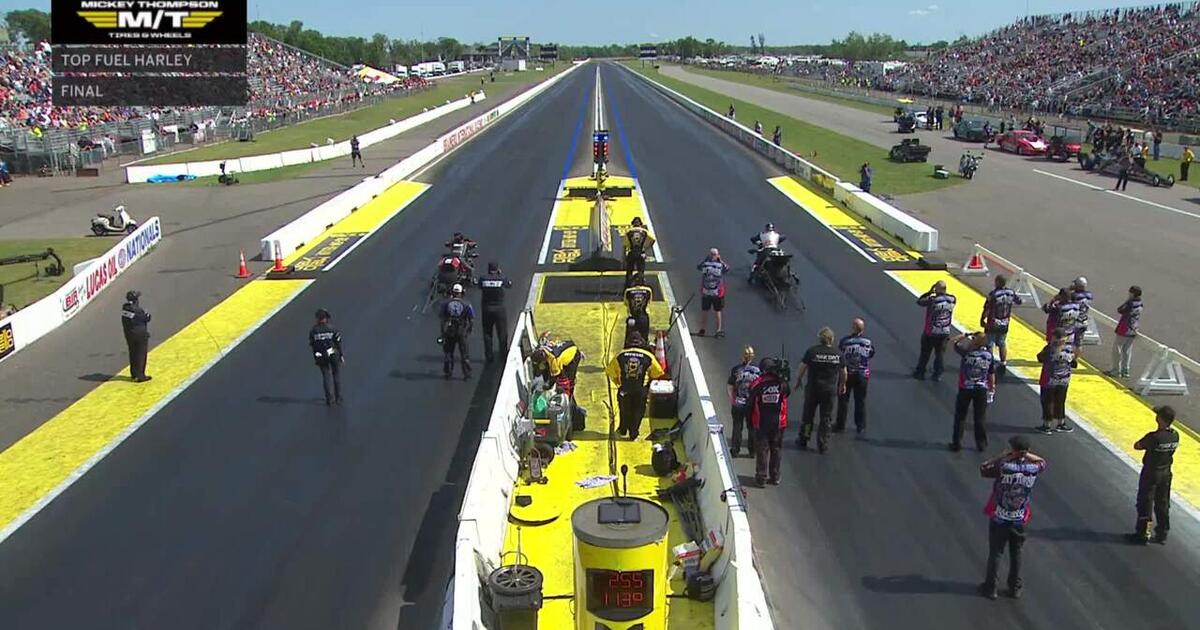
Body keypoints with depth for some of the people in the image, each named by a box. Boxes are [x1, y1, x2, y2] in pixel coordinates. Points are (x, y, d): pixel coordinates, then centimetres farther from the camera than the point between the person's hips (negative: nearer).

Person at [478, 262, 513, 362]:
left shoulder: (483, 279, -8)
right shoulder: (501, 279, -9)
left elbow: (480, 287, 9)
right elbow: (510, 285, 8)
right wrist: (501, 274, 15)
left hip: (486, 309, 1)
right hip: (499, 308, -1)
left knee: (487, 333, 11)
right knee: (502, 333, 10)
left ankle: (488, 356, 13)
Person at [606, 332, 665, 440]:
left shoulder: (620, 356, -7)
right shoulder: (648, 356, -8)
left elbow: (611, 372, 0)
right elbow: (658, 373, 1)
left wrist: (618, 382, 17)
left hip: (624, 390, 1)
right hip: (641, 391, -1)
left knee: (625, 410, 23)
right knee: (638, 412, 18)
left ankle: (622, 430, 40)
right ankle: (633, 434, 24)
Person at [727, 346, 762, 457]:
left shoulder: (735, 369, -7)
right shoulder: (758, 369, -6)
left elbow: (730, 388, -3)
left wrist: (732, 402, 6)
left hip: (738, 404, -1)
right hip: (753, 404, 1)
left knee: (737, 427, 10)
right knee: (752, 427, 13)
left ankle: (735, 450, 15)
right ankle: (752, 450, 19)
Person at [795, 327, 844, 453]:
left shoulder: (811, 351, -10)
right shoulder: (838, 353, -2)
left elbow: (802, 369, -8)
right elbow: (844, 373, 6)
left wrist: (798, 381, 8)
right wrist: (842, 385, 22)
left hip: (812, 389, -1)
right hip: (830, 390, 1)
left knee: (807, 415, 14)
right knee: (826, 418, 10)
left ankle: (803, 440, 25)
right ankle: (822, 445, 11)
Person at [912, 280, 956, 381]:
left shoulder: (932, 300, -21)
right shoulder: (952, 299, -7)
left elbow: (919, 301, -8)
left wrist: (929, 292, -6)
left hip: (931, 332, -3)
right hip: (945, 333, 3)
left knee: (925, 353, 12)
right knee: (940, 353, 14)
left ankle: (920, 372, 22)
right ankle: (937, 375, 17)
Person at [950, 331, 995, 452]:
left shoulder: (967, 353, -17)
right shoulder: (989, 356, -7)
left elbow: (953, 341, -3)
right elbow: (992, 374, 2)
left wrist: (967, 335, 5)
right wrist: (992, 388, 14)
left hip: (965, 389, -2)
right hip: (982, 390, 2)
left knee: (960, 417, 9)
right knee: (980, 418, 13)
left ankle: (956, 443, 13)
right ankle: (981, 444, 20)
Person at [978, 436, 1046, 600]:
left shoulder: (1003, 467, -22)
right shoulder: (1033, 469, -11)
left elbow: (983, 469, -7)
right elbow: (1042, 462, 12)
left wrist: (1000, 457, -7)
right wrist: (1027, 455, -2)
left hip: (999, 519, -3)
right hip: (1019, 521, 3)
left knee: (995, 553, 10)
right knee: (1016, 554, 17)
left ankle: (990, 588, 19)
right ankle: (1015, 588, 27)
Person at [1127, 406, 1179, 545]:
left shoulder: (1154, 437, -28)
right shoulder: (1175, 435, -7)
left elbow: (1136, 446, -15)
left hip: (1151, 473, -6)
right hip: (1166, 473, 6)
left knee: (1145, 504, 7)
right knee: (1163, 505, 18)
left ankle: (1142, 534, 14)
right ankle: (1162, 535, 27)